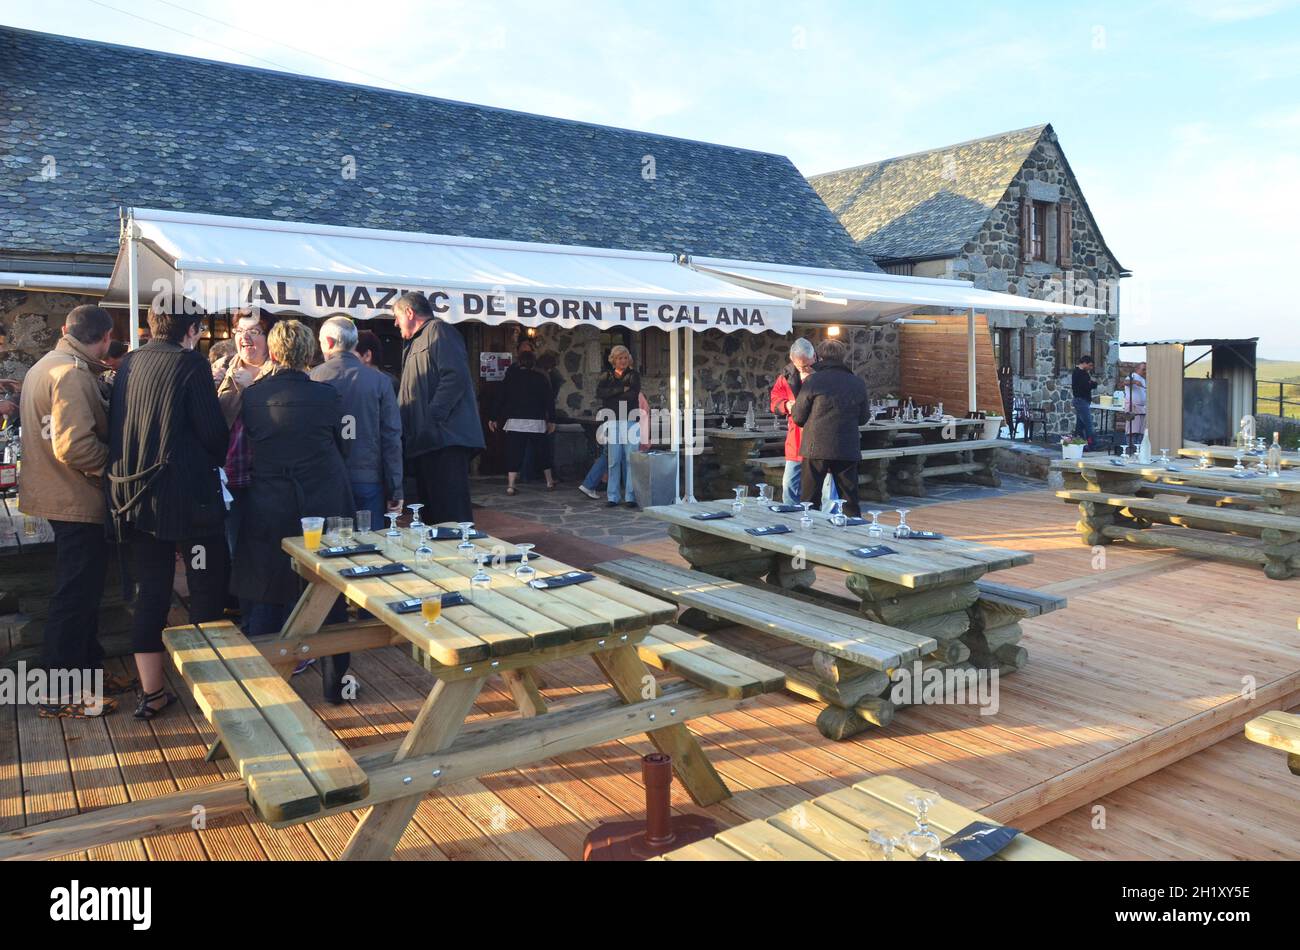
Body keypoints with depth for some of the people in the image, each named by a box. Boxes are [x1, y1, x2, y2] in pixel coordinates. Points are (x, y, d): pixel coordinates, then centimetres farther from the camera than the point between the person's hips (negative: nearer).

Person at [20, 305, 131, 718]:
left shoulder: (45, 366, 11)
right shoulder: (73, 373, -21)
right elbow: (75, 446, -28)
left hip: (66, 497, 10)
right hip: (78, 500, -10)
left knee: (84, 590, 19)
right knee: (75, 595, 0)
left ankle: (88, 668, 32)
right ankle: (58, 694, 10)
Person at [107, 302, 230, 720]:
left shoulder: (128, 364, 8)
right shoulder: (191, 363, -10)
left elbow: (115, 425, 13)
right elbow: (214, 433, -13)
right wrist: (213, 462, 7)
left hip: (132, 495, 6)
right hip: (187, 495, -6)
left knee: (150, 592, 12)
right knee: (208, 587, 7)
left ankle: (151, 693, 18)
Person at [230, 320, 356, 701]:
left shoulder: (251, 396, -4)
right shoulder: (327, 395, -8)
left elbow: (251, 443, 10)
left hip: (269, 510, 1)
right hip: (323, 508, -1)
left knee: (267, 598, 13)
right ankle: (335, 681, 20)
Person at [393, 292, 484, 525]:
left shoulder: (439, 330, -2)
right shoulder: (416, 343, 28)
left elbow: (456, 376, -18)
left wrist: (432, 417, -21)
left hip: (444, 438, -10)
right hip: (426, 442, 10)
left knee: (451, 512, -12)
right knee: (430, 514, 13)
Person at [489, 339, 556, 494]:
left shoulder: (510, 377, 3)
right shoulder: (541, 378, 1)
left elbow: (501, 399, 5)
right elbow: (550, 400, 0)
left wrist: (496, 420, 10)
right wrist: (551, 420, 5)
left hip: (515, 421, 0)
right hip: (537, 422, 0)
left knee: (514, 453, 2)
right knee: (542, 453, 12)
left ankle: (510, 485, -5)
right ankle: (550, 482, 21)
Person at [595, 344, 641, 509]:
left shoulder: (634, 375, 9)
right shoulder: (606, 376, 14)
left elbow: (633, 394, -9)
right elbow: (599, 393, -5)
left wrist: (611, 395, -5)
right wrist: (622, 389, -10)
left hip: (631, 421, -1)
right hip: (612, 422, 1)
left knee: (630, 460, -5)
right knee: (613, 460, -1)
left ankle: (630, 496, 0)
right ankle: (612, 496, 5)